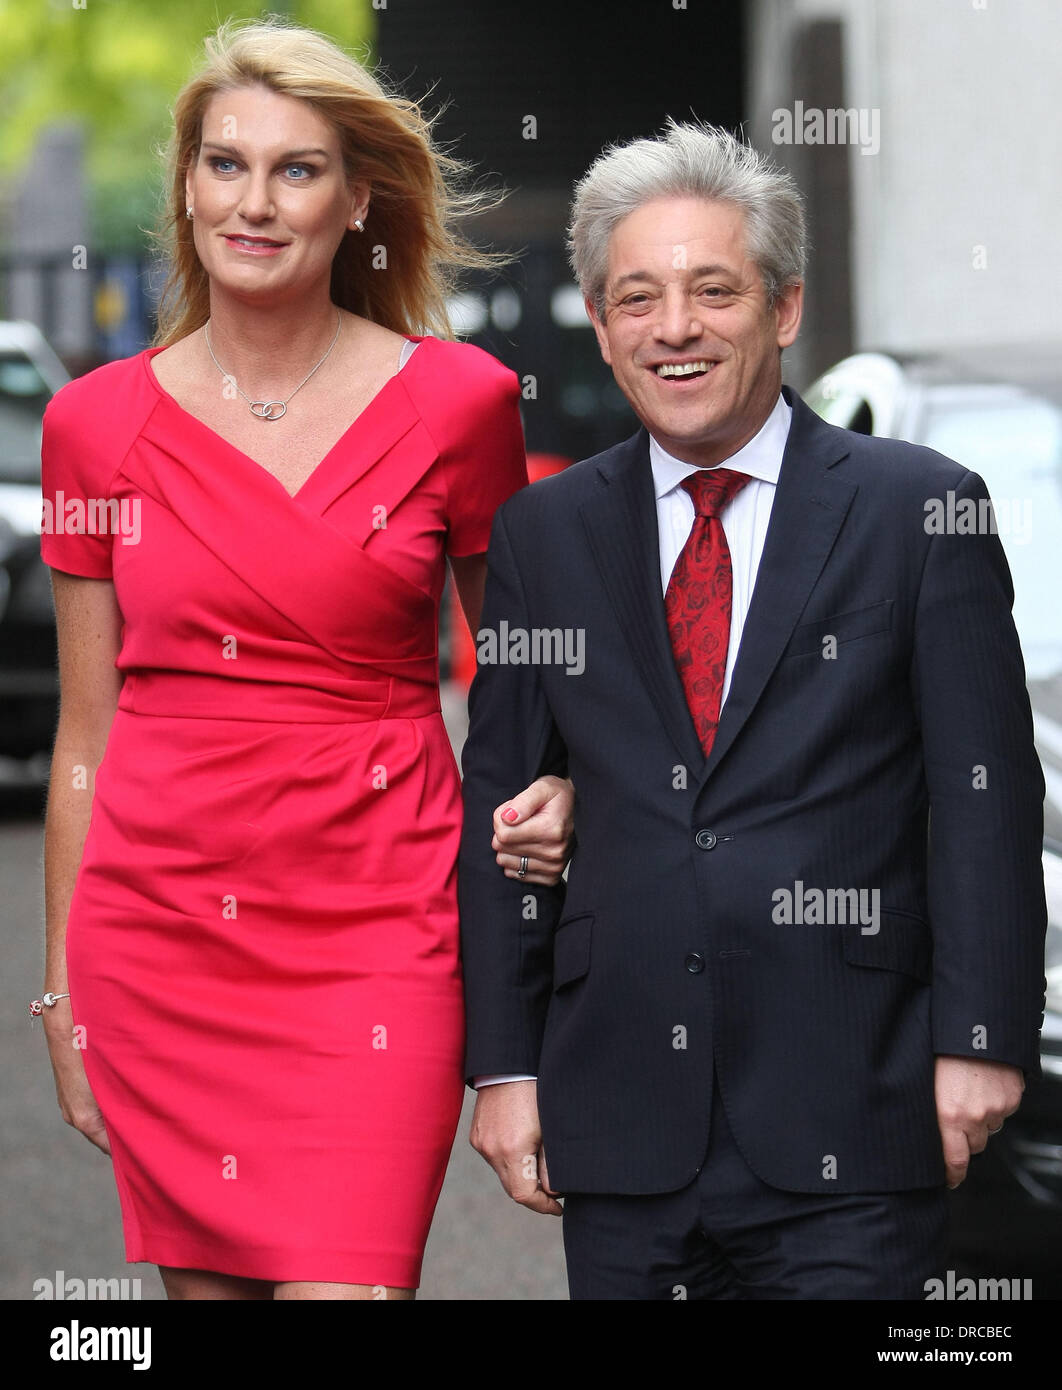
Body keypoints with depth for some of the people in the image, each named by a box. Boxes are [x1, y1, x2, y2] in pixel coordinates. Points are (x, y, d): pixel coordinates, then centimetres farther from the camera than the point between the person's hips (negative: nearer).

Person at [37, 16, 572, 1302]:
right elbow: (86, 730, 10)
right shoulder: (99, 422, 4)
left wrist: (550, 794, -5)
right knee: (204, 1285, 6)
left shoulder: (455, 400, 0)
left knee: (341, 1286, -13)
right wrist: (63, 990, 10)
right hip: (160, 926, 2)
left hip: (373, 931, -2)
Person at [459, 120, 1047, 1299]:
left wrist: (979, 1041, -8)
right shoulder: (541, 535, 10)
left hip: (846, 1119, -3)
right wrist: (503, 1065, 6)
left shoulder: (919, 511, 1)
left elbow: (983, 798, -1)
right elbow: (501, 805, 11)